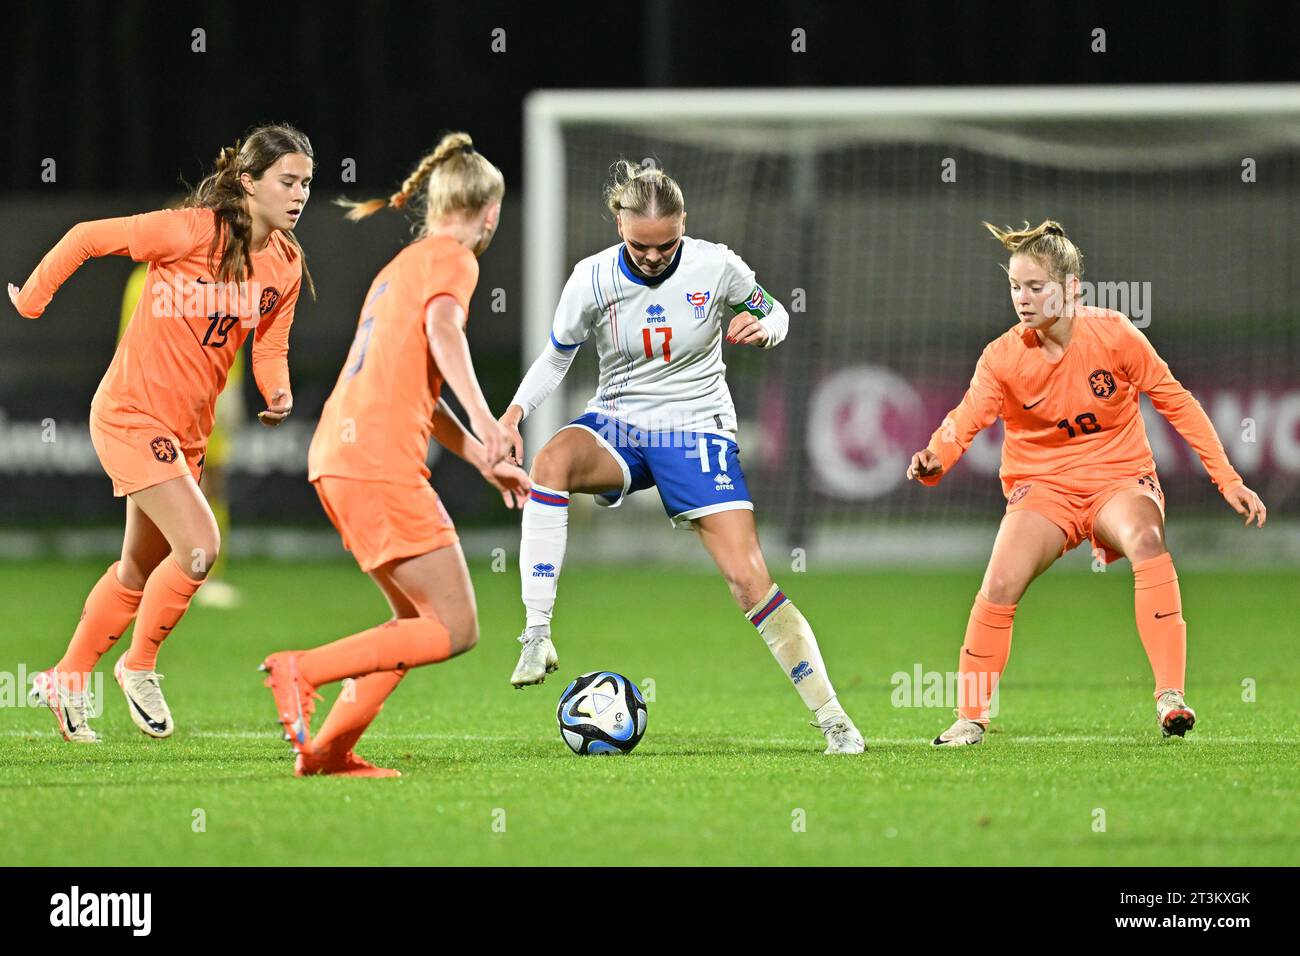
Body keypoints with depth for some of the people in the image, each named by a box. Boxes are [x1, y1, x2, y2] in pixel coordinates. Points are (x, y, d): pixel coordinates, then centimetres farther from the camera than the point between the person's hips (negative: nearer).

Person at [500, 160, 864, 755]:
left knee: (748, 580, -14)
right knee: (552, 461, -36)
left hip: (697, 428, -1)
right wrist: (516, 411, -9)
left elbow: (773, 313, 8)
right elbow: (557, 356, 7)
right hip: (618, 427, 1)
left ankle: (832, 718, -2)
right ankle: (537, 636, -33)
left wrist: (763, 328, -16)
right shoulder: (592, 279, -8)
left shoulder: (716, 266, -9)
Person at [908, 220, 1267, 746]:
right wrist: (935, 458, -45)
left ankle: (1170, 696, -34)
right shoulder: (1002, 357, -9)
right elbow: (967, 418, -21)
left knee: (1146, 541, -35)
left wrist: (1228, 480, -3)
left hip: (1118, 480, -1)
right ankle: (971, 718, -4)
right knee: (1000, 584, -23)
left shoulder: (1114, 335, -10)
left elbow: (1176, 402, -2)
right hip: (1043, 486, 1)